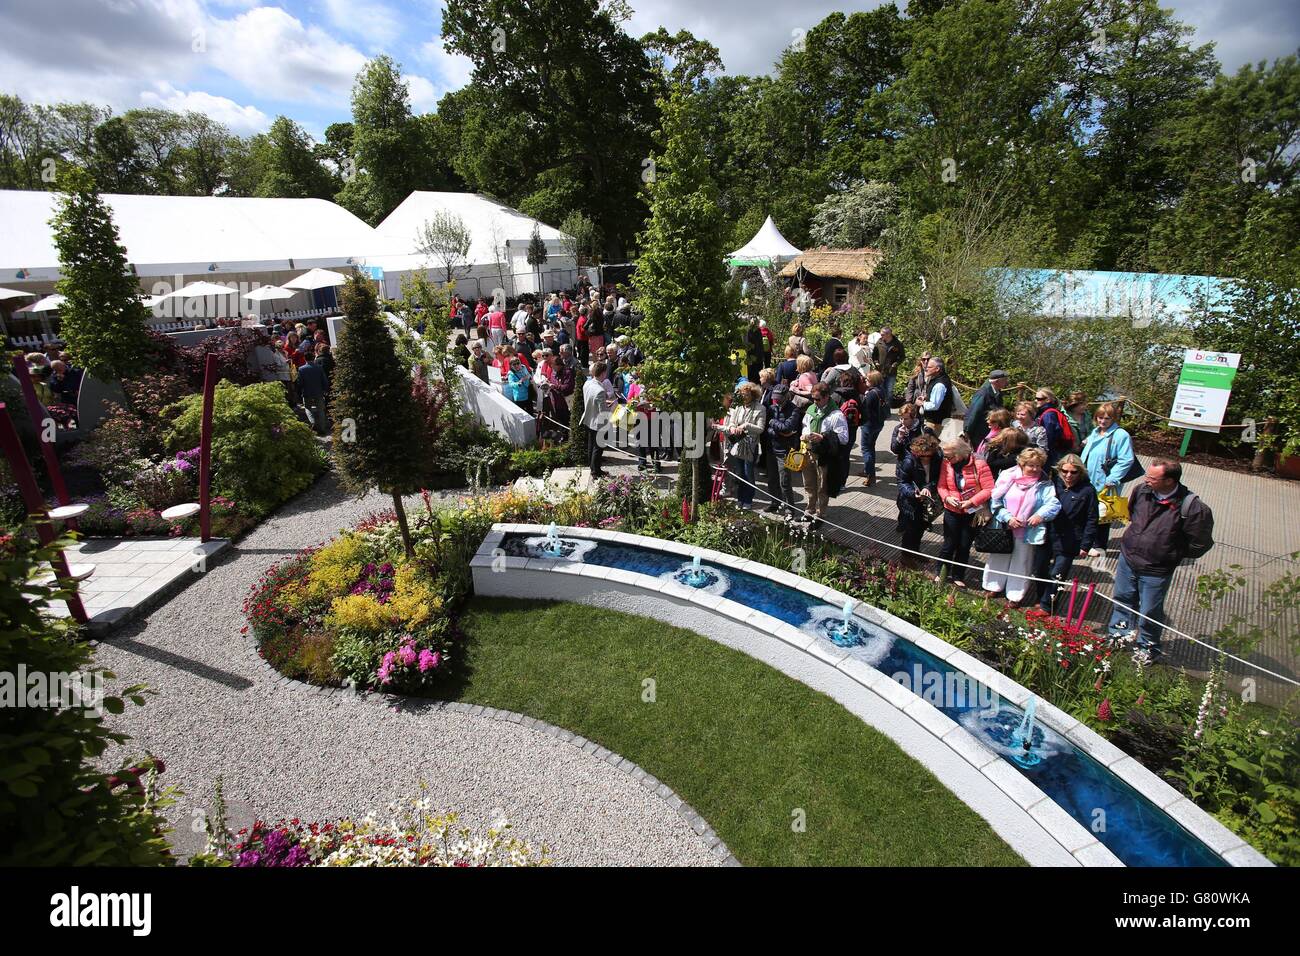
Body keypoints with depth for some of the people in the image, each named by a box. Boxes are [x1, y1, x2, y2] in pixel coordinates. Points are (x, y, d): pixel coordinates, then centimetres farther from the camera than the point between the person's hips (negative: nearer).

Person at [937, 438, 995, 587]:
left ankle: (958, 576, 29)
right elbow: (942, 486, -2)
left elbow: (989, 489, -18)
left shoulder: (978, 464, -18)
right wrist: (947, 498, -22)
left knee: (964, 546, 12)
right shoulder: (946, 464, -9)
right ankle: (940, 574, 27)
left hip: (972, 512, -1)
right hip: (952, 512, 1)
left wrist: (971, 502, -24)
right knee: (949, 544, 7)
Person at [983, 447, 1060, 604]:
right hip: (1003, 528, 1)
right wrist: (1007, 518, -16)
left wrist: (1041, 515, -32)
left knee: (1021, 562, 12)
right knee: (999, 558, 17)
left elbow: (1054, 504, -14)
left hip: (1027, 531, -1)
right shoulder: (1007, 477, -6)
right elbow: (995, 501, -7)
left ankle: (1015, 595, 26)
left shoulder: (1045, 484, -7)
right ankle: (995, 586, 37)